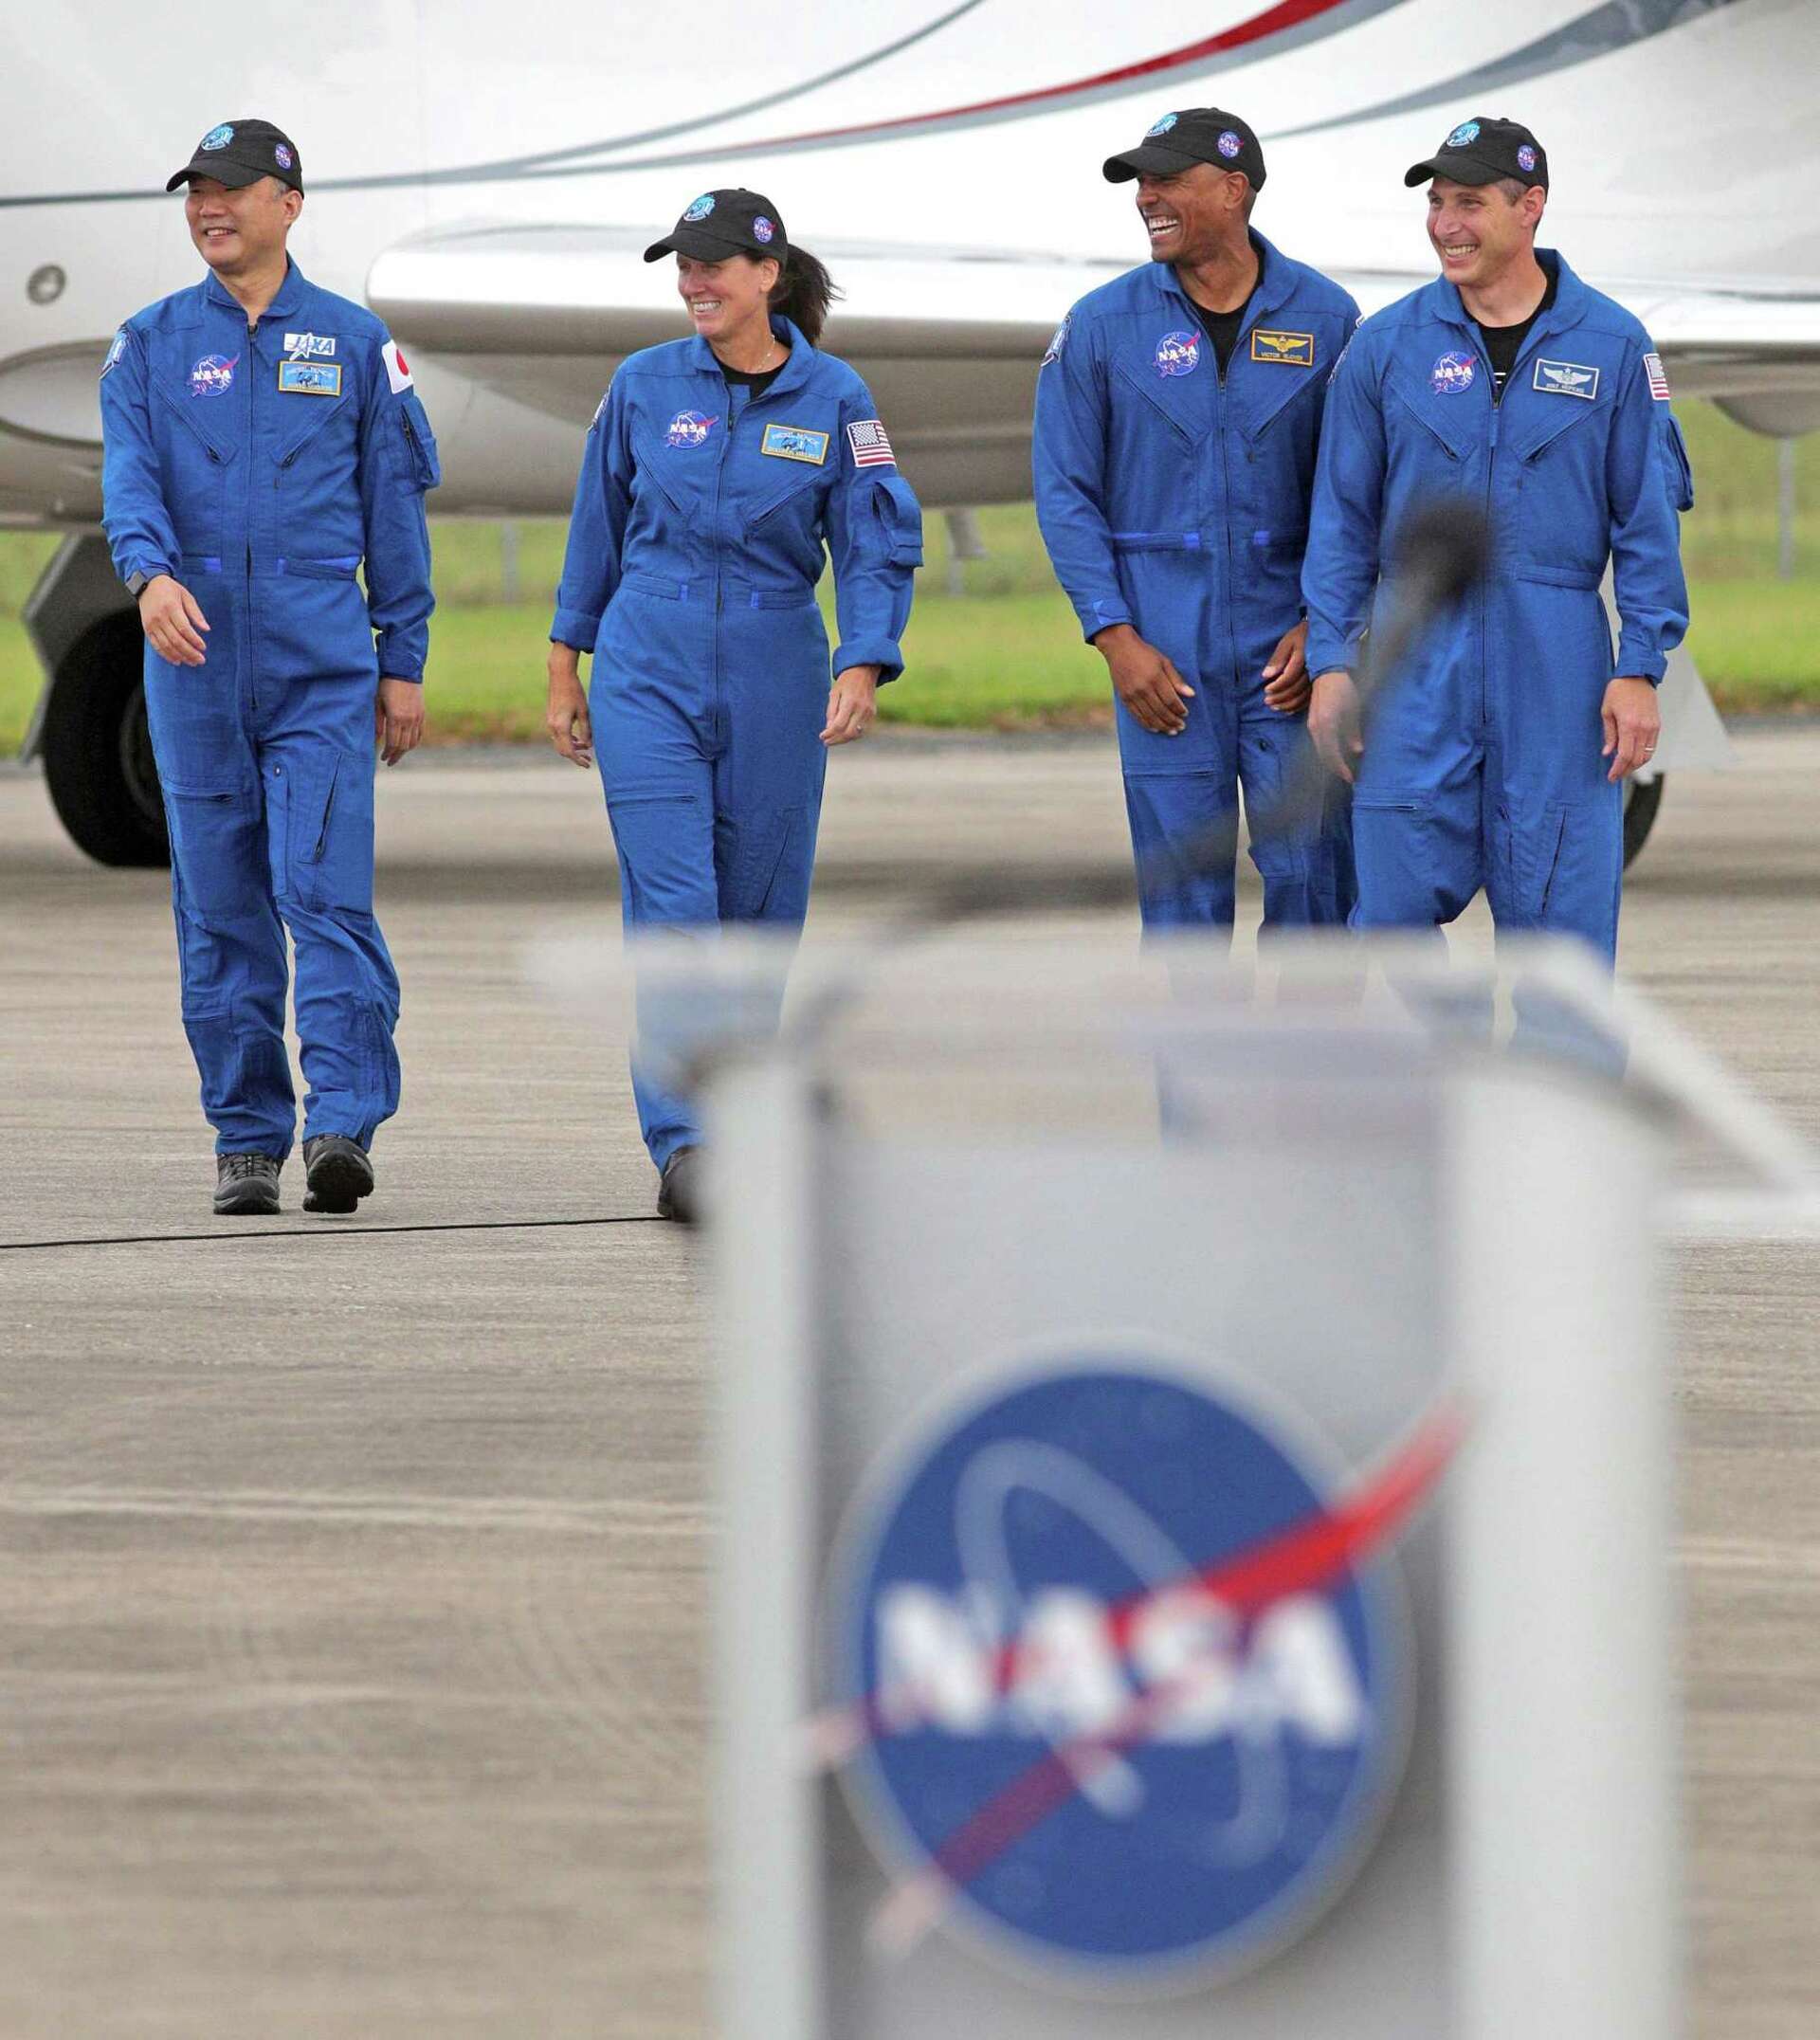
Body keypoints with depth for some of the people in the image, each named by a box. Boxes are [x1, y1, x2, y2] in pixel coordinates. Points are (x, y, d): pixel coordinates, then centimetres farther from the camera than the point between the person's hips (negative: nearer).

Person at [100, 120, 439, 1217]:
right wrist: (151, 573, -26)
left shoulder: (354, 342, 8)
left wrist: (405, 662, 5)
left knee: (326, 888, -15)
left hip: (321, 657, -2)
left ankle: (345, 1123, -21)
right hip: (195, 652, 2)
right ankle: (248, 1138, 11)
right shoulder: (152, 345, 9)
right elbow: (130, 477, -5)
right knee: (220, 908, 4)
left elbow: (396, 505, 9)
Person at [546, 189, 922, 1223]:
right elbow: (599, 527, 12)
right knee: (672, 909, -13)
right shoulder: (645, 387, 2)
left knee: (758, 914, 5)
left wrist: (863, 671, -15)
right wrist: (567, 667, 12)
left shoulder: (835, 399, 0)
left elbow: (880, 548, -1)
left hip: (775, 689, 1)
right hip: (649, 674, -1)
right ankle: (683, 1148, -20)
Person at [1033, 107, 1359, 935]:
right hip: (1165, 651, 0)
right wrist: (1117, 639, -6)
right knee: (1183, 881, 0)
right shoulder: (1102, 325, 2)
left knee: (1310, 870, -6)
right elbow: (1066, 495, 3)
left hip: (1291, 645, 0)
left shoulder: (1323, 317, 2)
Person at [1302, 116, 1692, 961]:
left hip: (1556, 661, -1)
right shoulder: (1386, 346, 5)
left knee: (1559, 900, 0)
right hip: (1418, 661, 1)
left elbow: (1650, 519, 3)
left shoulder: (1611, 346, 3)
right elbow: (1342, 518, 8)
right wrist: (1332, 661, 1)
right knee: (1397, 899, -5)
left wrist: (1640, 670, -3)